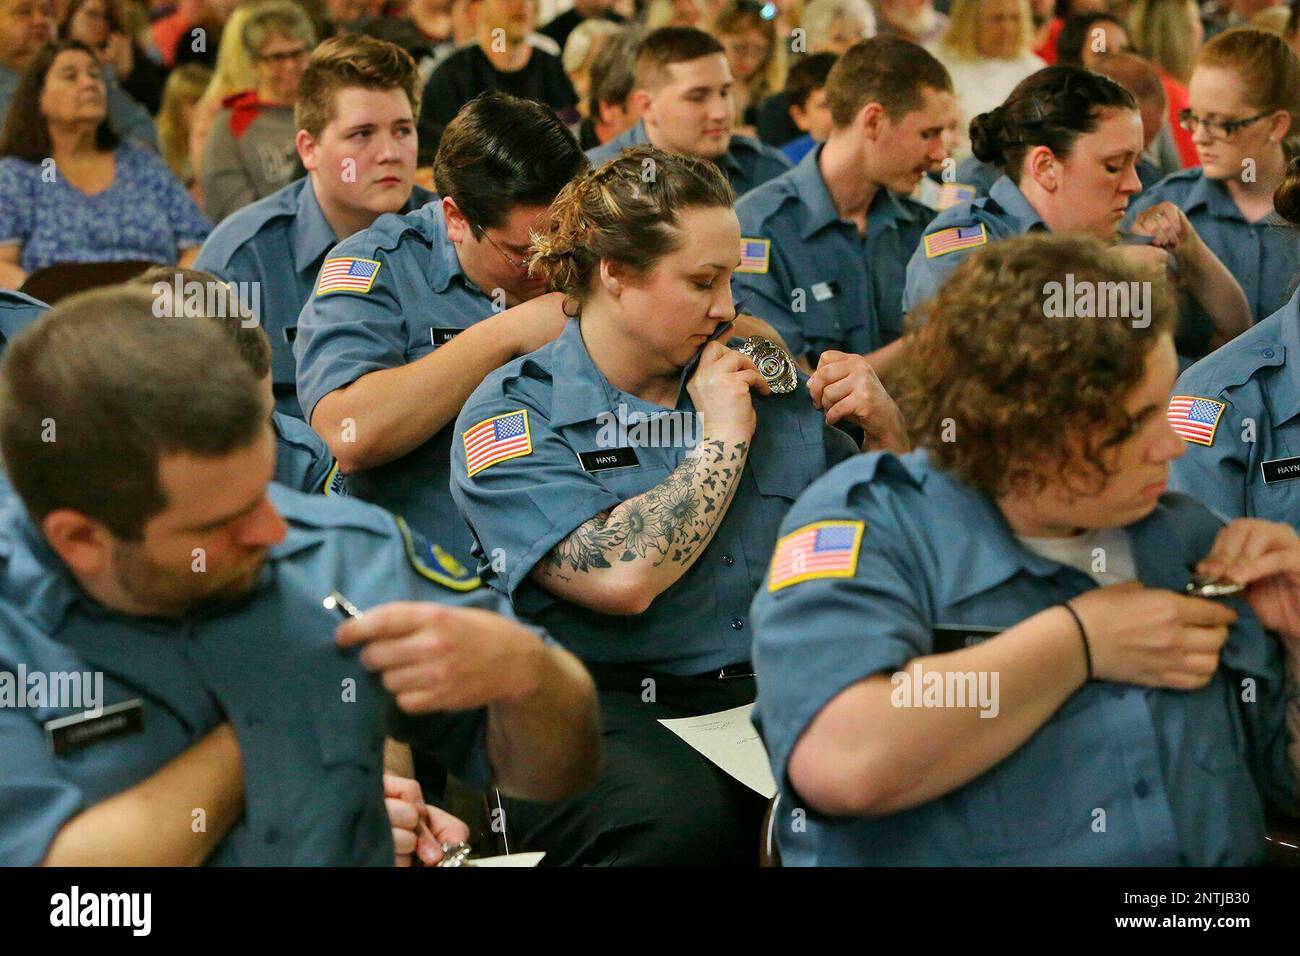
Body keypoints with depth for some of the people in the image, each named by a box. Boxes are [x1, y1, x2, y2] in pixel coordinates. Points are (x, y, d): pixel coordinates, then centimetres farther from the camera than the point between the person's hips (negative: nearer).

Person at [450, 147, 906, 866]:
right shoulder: (511, 414, -3)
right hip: (593, 704, -4)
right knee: (683, 820, -38)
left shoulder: (763, 383, 14)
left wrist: (885, 429, 4)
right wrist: (724, 439, -8)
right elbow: (621, 577, -20)